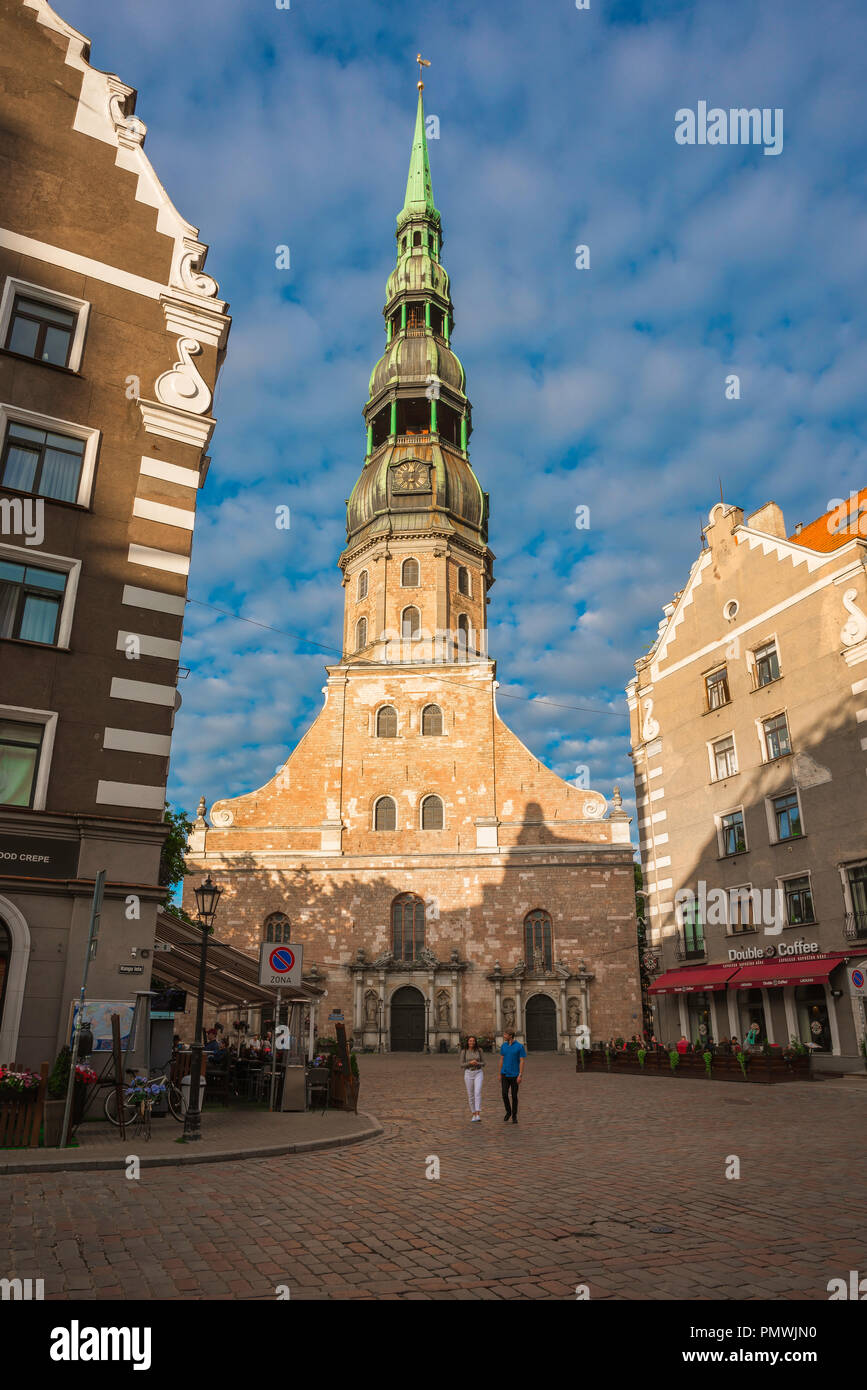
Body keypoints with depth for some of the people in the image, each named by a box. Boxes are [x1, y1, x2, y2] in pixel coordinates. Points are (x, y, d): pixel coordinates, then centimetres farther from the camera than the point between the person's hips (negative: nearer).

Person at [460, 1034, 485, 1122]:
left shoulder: (479, 1050, 1)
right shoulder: (464, 1052, 0)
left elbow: (483, 1063, 5)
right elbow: (462, 1065, -1)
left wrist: (477, 1063, -17)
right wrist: (470, 1063, -19)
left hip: (478, 1073, -1)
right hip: (468, 1074, 1)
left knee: (477, 1093, -19)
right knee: (470, 1095, 5)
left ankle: (478, 1115, -23)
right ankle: (473, 1115, 21)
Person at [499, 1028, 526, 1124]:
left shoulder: (520, 1046, -9)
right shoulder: (504, 1046, 4)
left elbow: (522, 1062, -9)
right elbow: (502, 1060, 10)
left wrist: (520, 1075, -16)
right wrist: (500, 1074, 10)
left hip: (514, 1075, -3)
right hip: (505, 1075, 3)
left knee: (514, 1096, 1)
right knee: (505, 1094, -6)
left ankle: (514, 1116, 16)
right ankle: (508, 1112, 17)